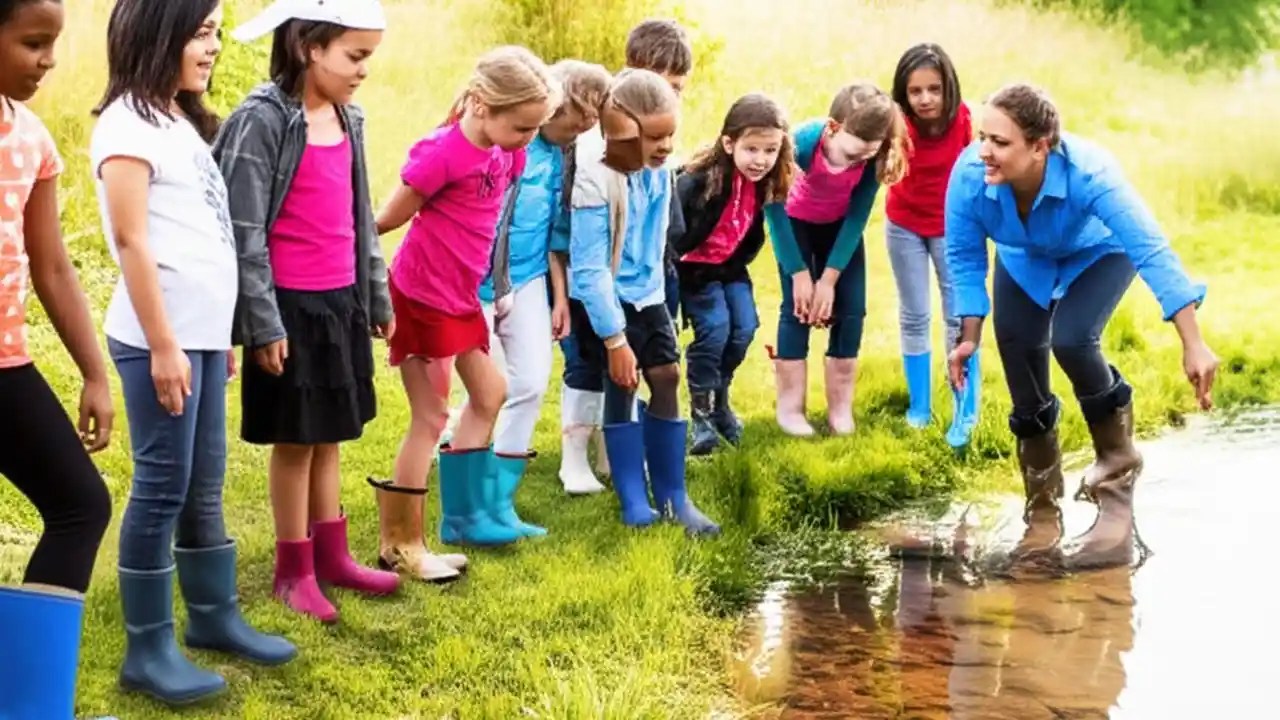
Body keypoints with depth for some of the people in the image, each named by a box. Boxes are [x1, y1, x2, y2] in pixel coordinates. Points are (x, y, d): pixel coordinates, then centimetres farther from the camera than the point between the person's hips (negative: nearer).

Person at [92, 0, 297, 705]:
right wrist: (162, 345, -17)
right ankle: (147, 649, 4)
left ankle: (214, 616, 27)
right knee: (162, 489, -4)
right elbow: (131, 241, -15)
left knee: (204, 487, 15)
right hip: (160, 338, -8)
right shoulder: (128, 123, -10)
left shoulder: (183, 122, 16)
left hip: (203, 334, 8)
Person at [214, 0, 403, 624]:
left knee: (328, 437, 16)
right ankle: (293, 571, 18)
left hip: (341, 302, 7)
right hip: (291, 307, -7)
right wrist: (262, 322, -17)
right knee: (294, 441, 5)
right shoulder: (263, 121, -15)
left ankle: (332, 555, 29)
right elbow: (244, 232, -16)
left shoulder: (348, 120, 8)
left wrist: (377, 297, 18)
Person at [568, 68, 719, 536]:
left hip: (647, 297, 6)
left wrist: (652, 293, 14)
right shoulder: (595, 185, -25)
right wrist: (615, 340, -22)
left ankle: (672, 496, 14)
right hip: (606, 303, -6)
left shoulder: (659, 175, -6)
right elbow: (590, 271, -23)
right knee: (621, 387, -3)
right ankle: (634, 501, 9)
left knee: (666, 379, 3)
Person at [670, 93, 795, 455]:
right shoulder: (697, 182, -29)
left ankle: (719, 398, 19)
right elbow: (671, 235, -25)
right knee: (714, 326, -18)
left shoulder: (766, 184, -11)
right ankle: (700, 410, -1)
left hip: (729, 267, 5)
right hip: (691, 268, -5)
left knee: (745, 327, -5)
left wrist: (736, 267, 1)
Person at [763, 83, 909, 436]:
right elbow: (774, 206, -25)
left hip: (840, 225, 2)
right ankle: (789, 408, -2)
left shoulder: (873, 156, -30)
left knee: (850, 308, -5)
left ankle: (841, 406, 6)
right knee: (798, 305, -10)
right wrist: (799, 273, -23)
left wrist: (830, 277, -22)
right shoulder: (802, 143, -37)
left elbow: (858, 218, -20)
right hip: (797, 221, -2)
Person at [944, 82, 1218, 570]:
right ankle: (1043, 514, 21)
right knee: (1025, 390, 0)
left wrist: (1193, 345, -43)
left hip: (1097, 255, -3)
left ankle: (1117, 460, -2)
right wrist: (969, 338, -13)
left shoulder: (1088, 173, -43)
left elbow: (1152, 252, -41)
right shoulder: (969, 175, -35)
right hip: (1024, 263, 3)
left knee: (1071, 341, -30)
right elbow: (964, 257, -17)